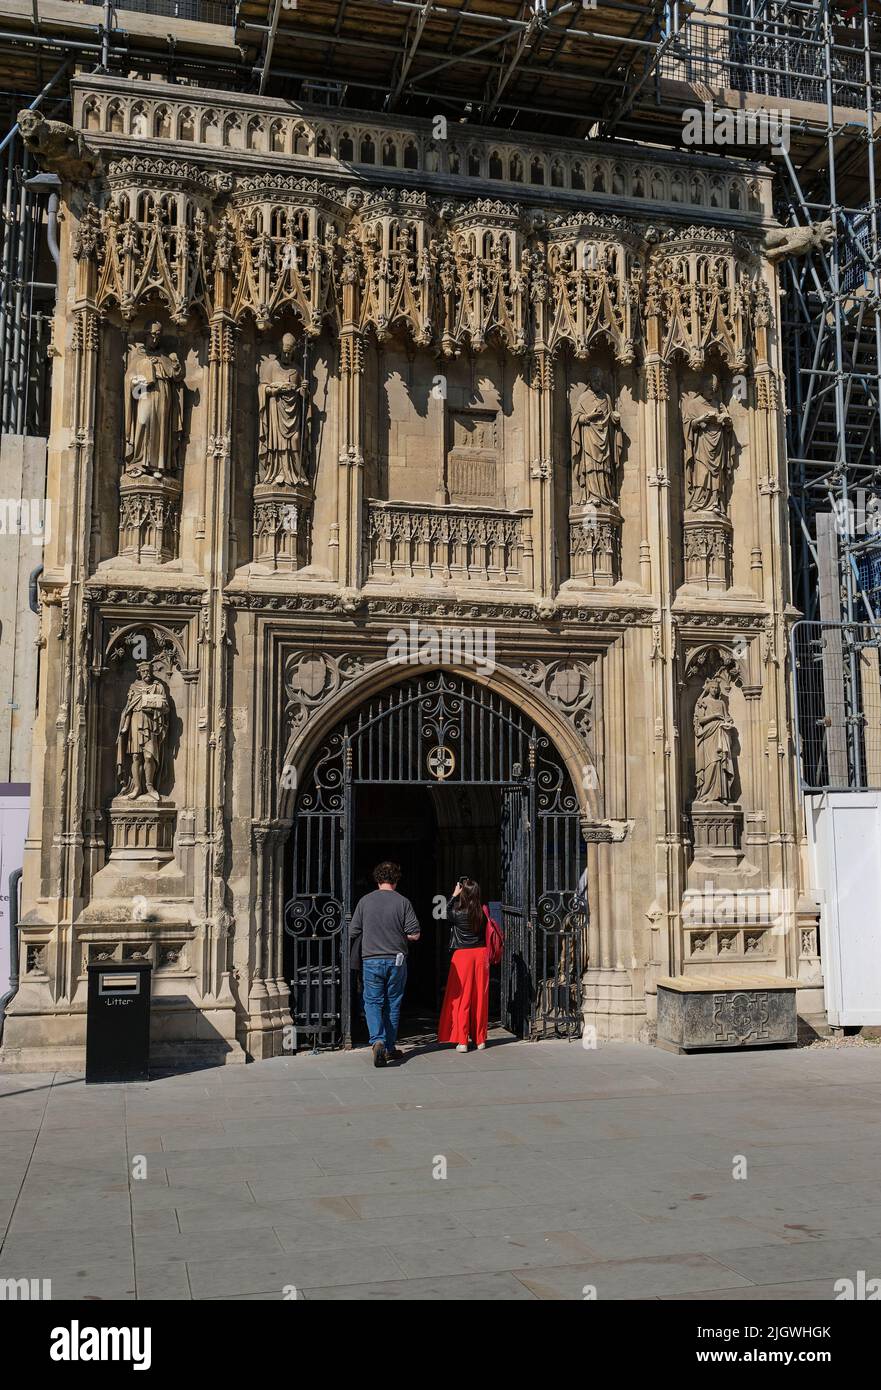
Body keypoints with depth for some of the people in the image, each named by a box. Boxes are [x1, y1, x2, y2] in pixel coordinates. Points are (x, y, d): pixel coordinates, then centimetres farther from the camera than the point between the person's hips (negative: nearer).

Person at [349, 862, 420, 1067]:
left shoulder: (365, 901, -1)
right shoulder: (403, 902, -5)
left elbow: (353, 932, 3)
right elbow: (414, 934, -6)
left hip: (371, 960, 0)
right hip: (396, 960, 0)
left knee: (372, 1002, 6)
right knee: (393, 1004, 12)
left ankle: (377, 1041, -15)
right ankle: (390, 1048, 17)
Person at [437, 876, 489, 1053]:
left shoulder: (458, 913, -13)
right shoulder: (482, 912, -4)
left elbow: (448, 913, 9)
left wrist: (454, 895, 12)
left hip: (463, 955, -3)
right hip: (481, 954, 3)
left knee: (461, 998, 3)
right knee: (480, 997, 10)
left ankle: (462, 1041, 1)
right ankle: (480, 1040, 16)